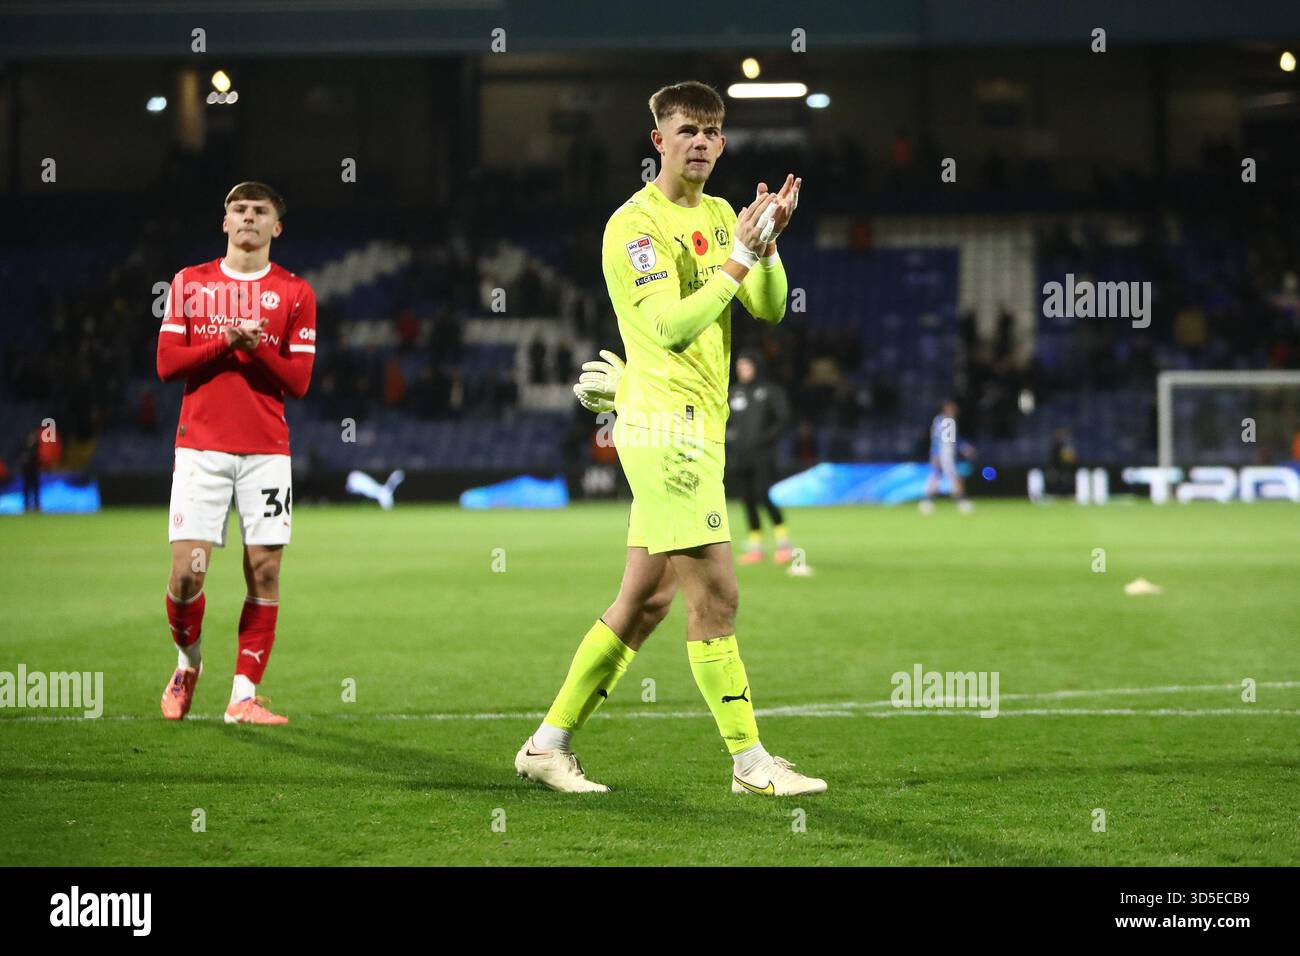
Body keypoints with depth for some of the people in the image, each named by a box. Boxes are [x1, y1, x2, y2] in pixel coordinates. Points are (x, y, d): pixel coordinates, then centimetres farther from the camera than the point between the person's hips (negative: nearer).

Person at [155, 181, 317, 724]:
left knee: (264, 571, -5)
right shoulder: (189, 283, 9)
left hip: (266, 450, 1)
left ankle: (244, 696, 2)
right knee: (188, 571, -8)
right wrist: (228, 341, -11)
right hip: (201, 446, 0)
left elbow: (299, 381, 2)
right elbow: (167, 363, 1)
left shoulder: (294, 293, 7)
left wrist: (258, 347, -14)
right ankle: (187, 664, 20)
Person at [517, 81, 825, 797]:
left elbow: (769, 309, 9)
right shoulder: (634, 224, -9)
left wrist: (768, 241, -8)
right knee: (715, 595, -8)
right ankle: (749, 760, -2)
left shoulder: (718, 215, 16)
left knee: (645, 600, 10)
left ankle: (549, 743, 16)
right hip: (667, 425, -9)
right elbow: (672, 326, -18)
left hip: (697, 429, 9)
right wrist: (739, 257, -19)